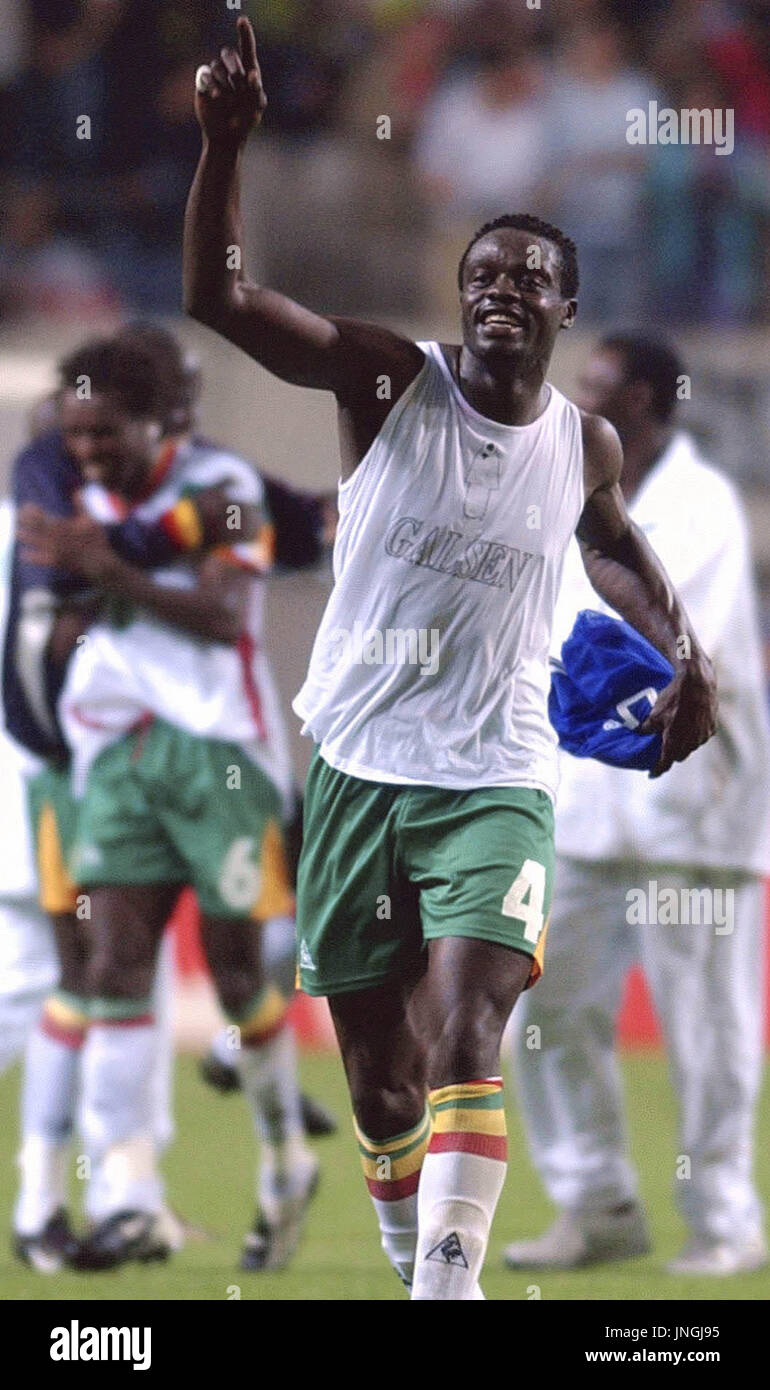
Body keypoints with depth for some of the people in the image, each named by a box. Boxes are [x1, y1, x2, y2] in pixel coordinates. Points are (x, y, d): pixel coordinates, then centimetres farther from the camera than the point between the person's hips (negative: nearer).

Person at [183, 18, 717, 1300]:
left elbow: (613, 539, 28)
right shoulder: (391, 383, -6)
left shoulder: (586, 446, 3)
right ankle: (413, 1266, 31)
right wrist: (226, 144, -32)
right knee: (380, 1086, 9)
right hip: (359, 770, 0)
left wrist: (685, 653, 13)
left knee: (464, 1046, -21)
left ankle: (451, 1282, -29)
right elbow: (217, 297, -17)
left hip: (495, 784, 0)